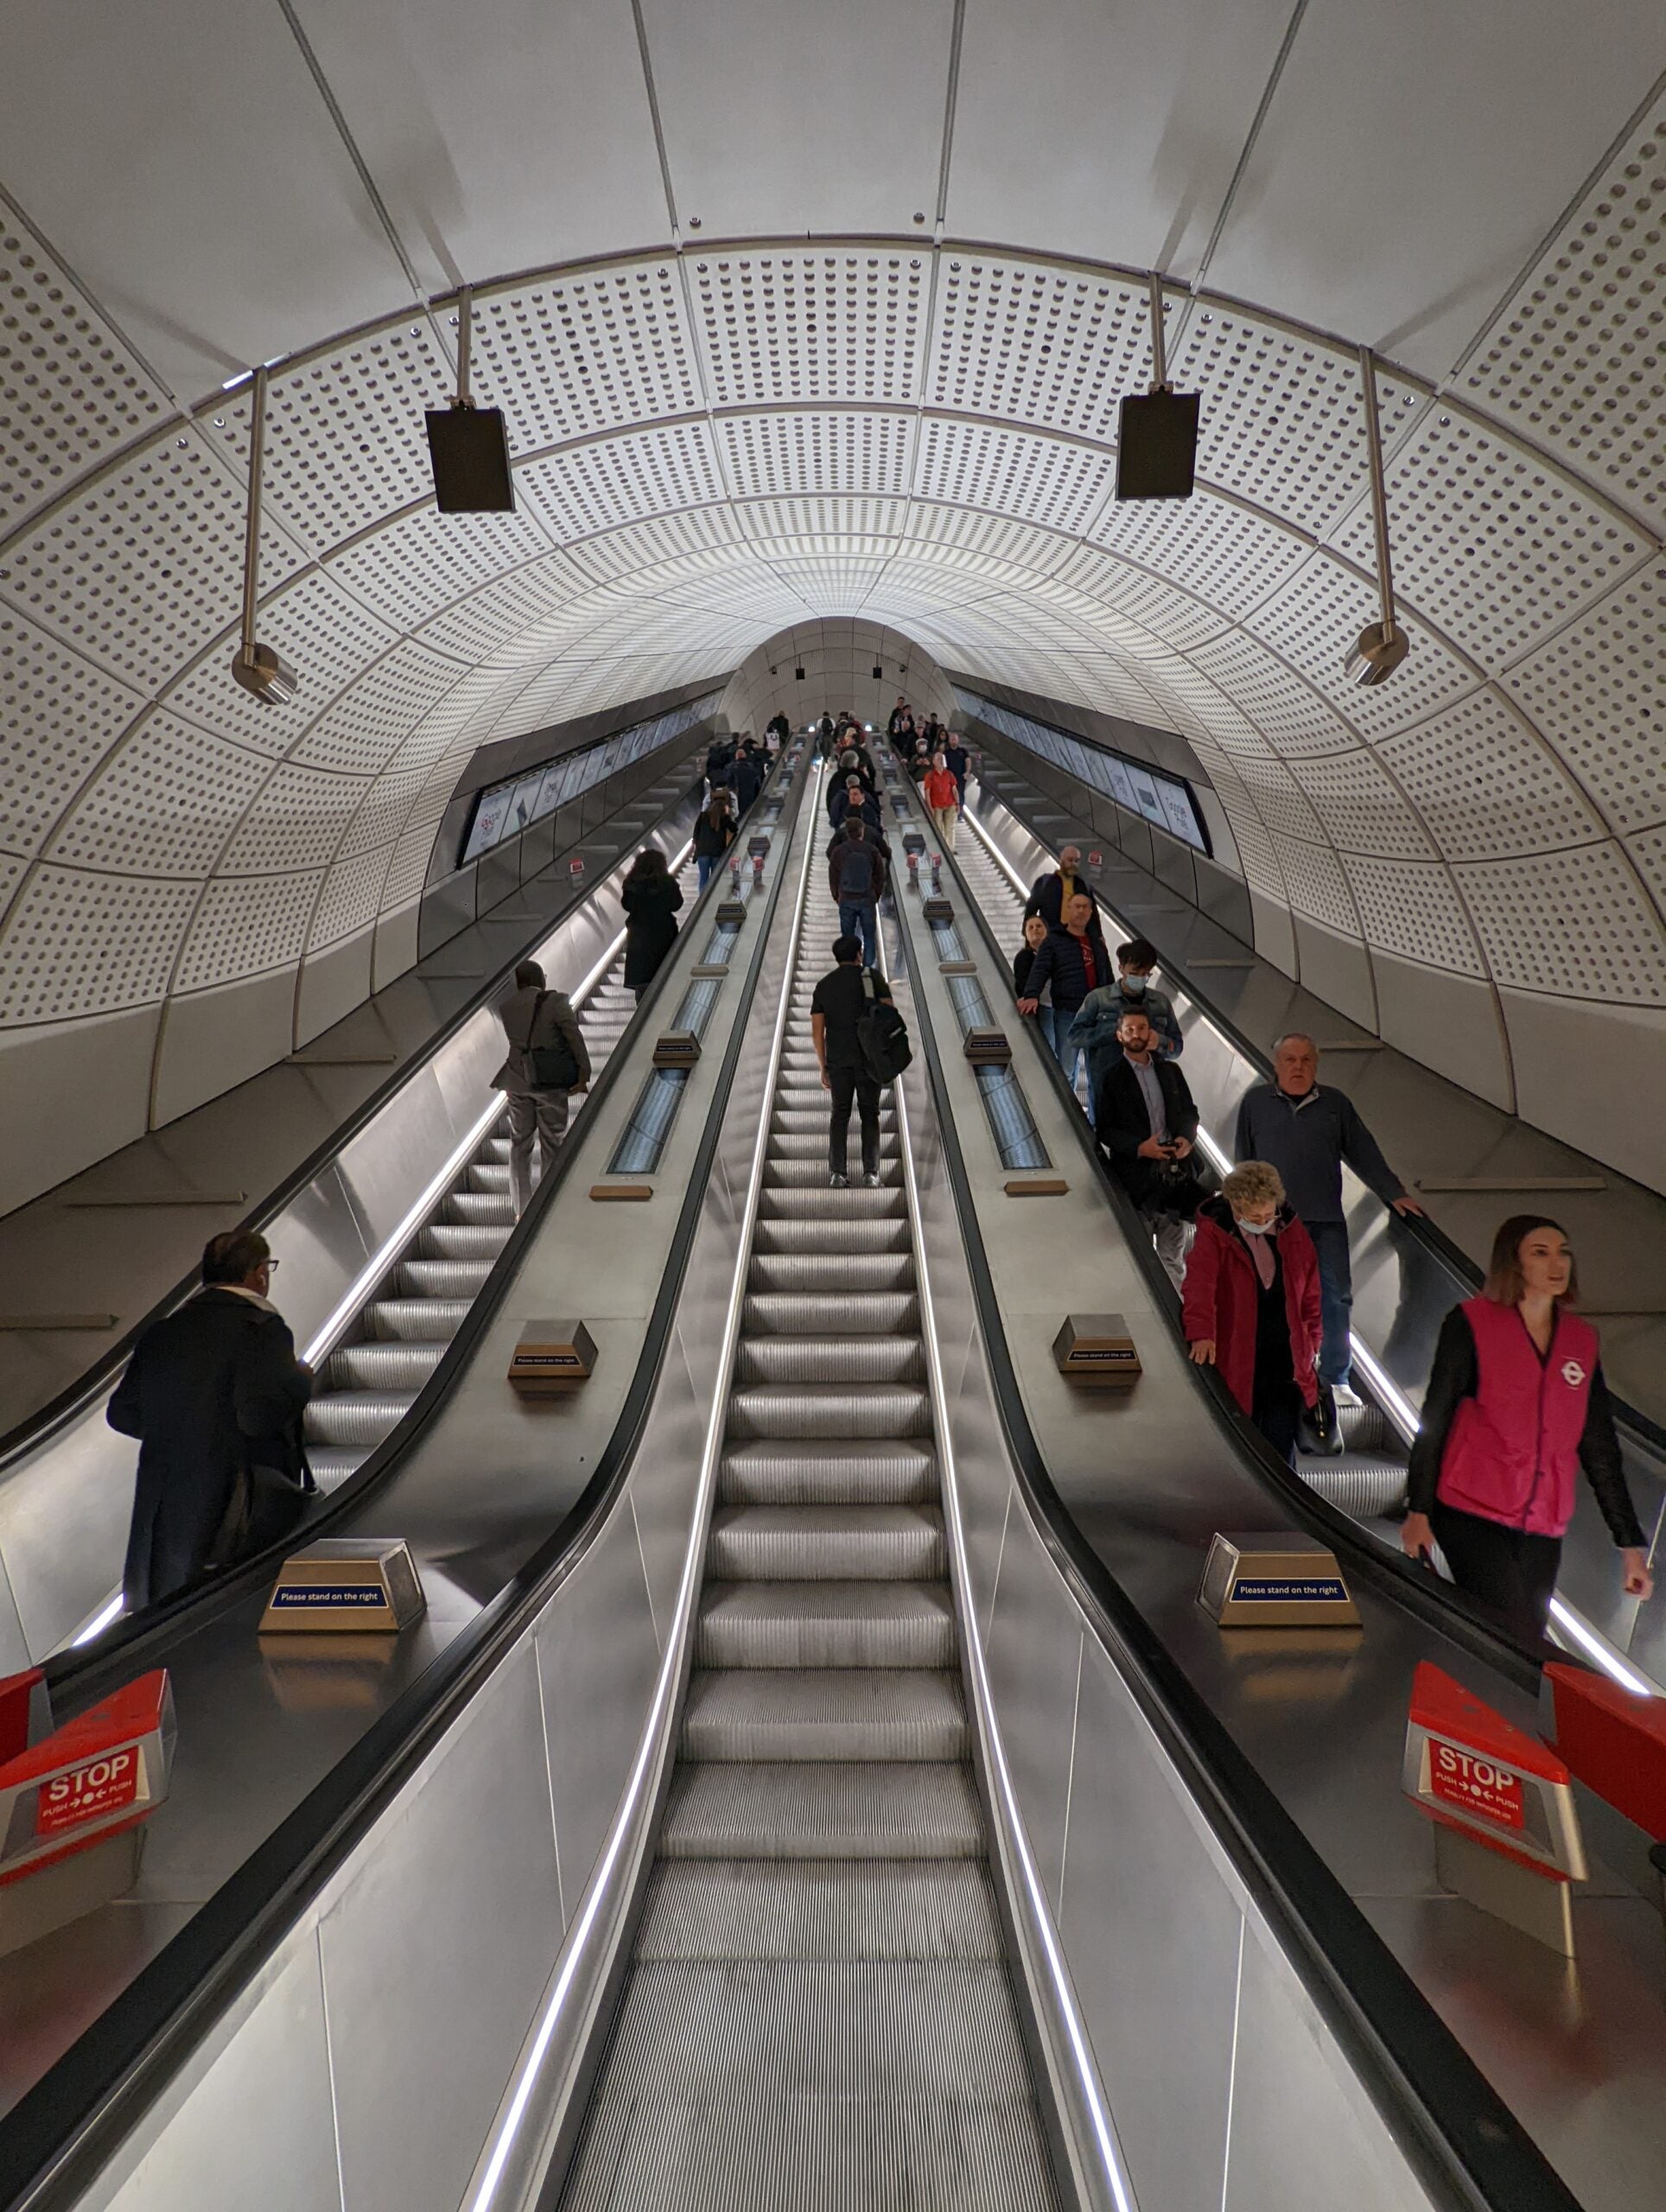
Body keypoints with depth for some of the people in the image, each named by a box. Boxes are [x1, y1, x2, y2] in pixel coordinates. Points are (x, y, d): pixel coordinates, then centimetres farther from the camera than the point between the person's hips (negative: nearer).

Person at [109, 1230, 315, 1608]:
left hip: (162, 1516, 7)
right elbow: (259, 1414, -23)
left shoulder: (162, 1332, 8)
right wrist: (301, 1381, -6)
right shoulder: (262, 1329, -13)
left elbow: (121, 1413, 11)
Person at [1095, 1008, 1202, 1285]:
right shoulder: (1111, 1078, -2)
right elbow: (1104, 1129, -5)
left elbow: (1189, 1112, 16)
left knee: (1173, 1251, 11)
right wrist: (1139, 1148, -18)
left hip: (1175, 1168, 4)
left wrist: (1187, 1138, -5)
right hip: (1137, 1172, -4)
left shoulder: (1170, 1071, 11)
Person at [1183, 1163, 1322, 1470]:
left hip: (1287, 1359, 3)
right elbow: (1199, 1284, -25)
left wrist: (1311, 1341, 13)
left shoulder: (1292, 1232, 3)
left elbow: (1310, 1292, 14)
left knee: (1281, 1444, 1)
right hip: (1236, 1362, -2)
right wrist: (1201, 1333, -39)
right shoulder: (1213, 1234, -10)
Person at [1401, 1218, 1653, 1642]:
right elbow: (1434, 1420, -4)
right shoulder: (1471, 1323, -4)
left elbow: (1601, 1450, 13)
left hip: (1542, 1529, 5)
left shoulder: (1583, 1341, 9)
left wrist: (1631, 1543, 11)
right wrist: (1419, 1510, -8)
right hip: (1473, 1516, -5)